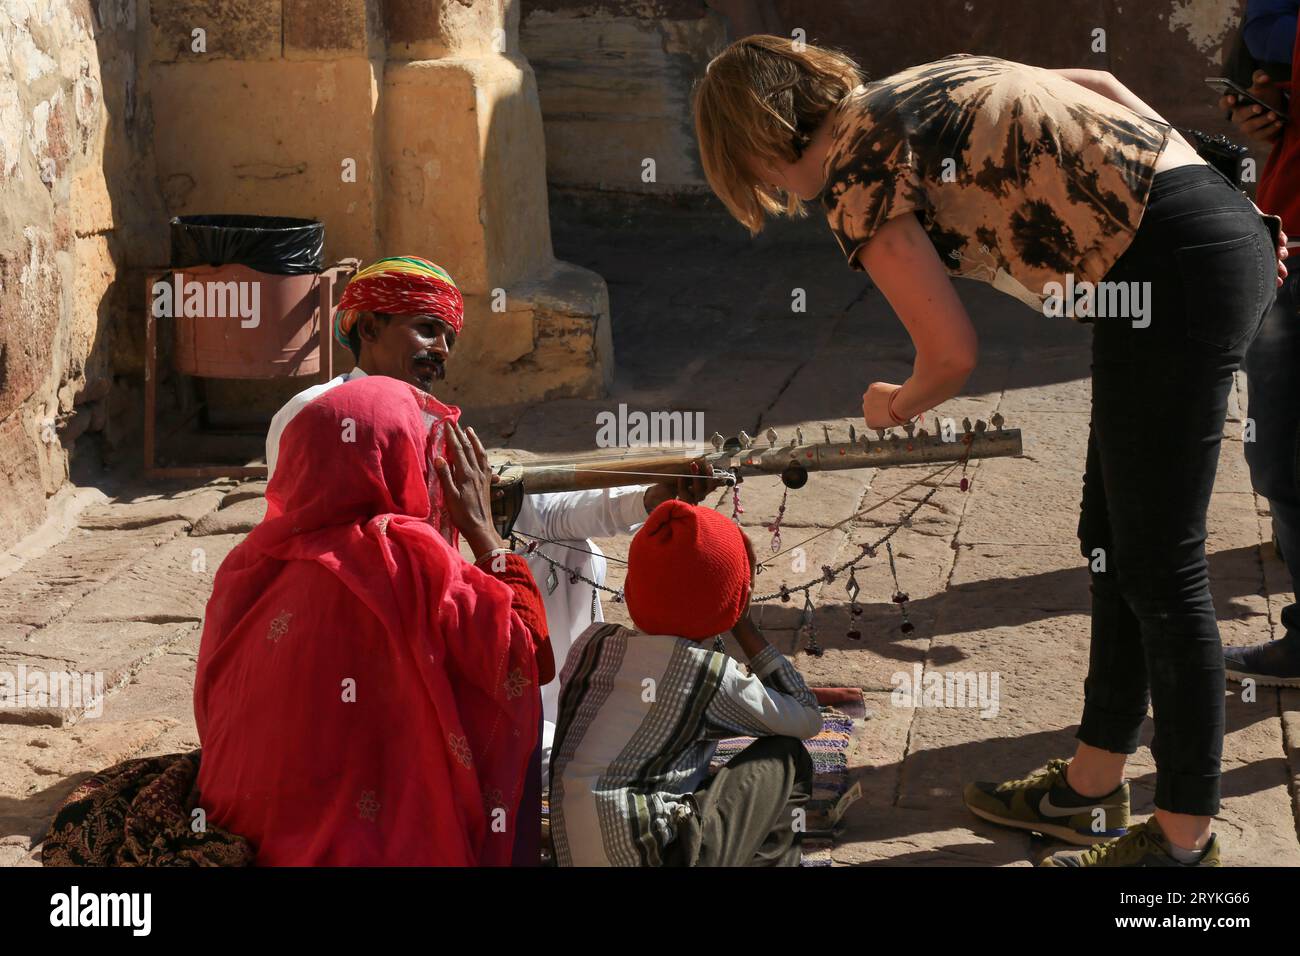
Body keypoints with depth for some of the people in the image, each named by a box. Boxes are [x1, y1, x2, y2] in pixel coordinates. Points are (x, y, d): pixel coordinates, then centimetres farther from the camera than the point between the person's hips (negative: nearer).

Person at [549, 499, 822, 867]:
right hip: (653, 857, -6)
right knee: (785, 758, 13)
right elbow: (807, 719, 11)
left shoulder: (594, 643, 11)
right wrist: (746, 627, 14)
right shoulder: (711, 673, -3)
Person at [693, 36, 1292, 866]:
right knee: (1113, 539, 17)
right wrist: (1233, 215, 19)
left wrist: (900, 406, 15)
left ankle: (1186, 836, 13)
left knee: (1158, 566, 0)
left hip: (1176, 270, -9)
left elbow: (954, 354, -8)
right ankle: (1093, 786, 29)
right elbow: (1102, 88, 22)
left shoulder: (854, 175, -7)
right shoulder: (919, 86, 18)